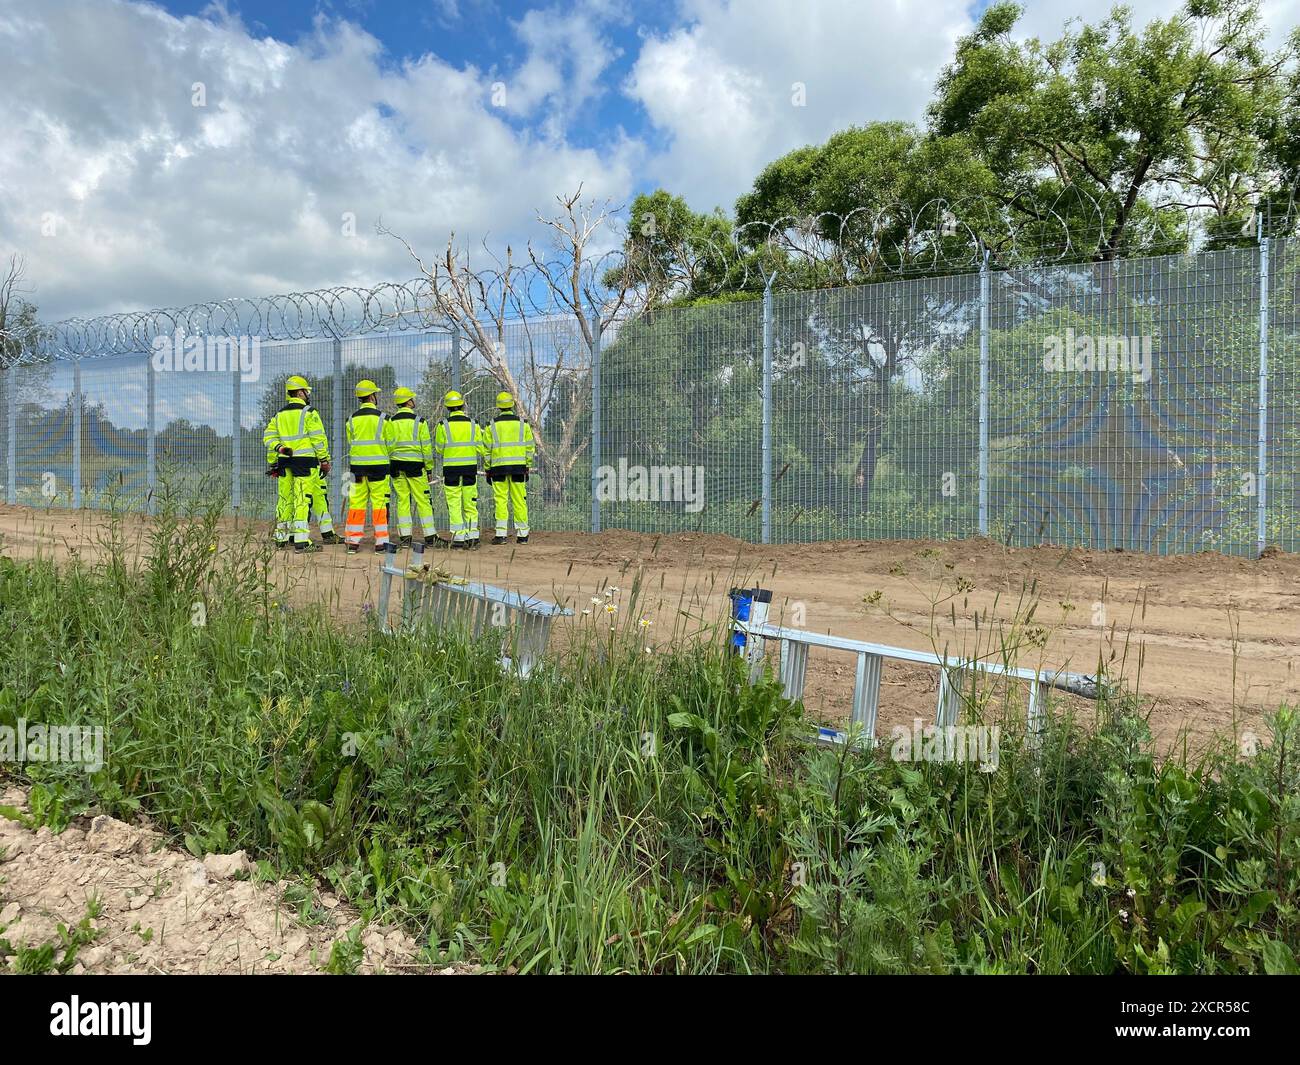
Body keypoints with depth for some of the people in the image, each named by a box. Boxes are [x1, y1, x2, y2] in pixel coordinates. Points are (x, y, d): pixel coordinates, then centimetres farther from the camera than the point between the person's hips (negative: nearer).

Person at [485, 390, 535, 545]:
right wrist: (527, 467, 12)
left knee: (500, 500, 3)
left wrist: (487, 470, 11)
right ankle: (522, 534, 9)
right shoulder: (523, 423, 5)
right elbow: (530, 447, 5)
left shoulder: (492, 425, 2)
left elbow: (487, 449, 4)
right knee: (519, 500, 6)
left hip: (499, 467, -1)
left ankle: (501, 534, -1)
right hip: (519, 467, 1)